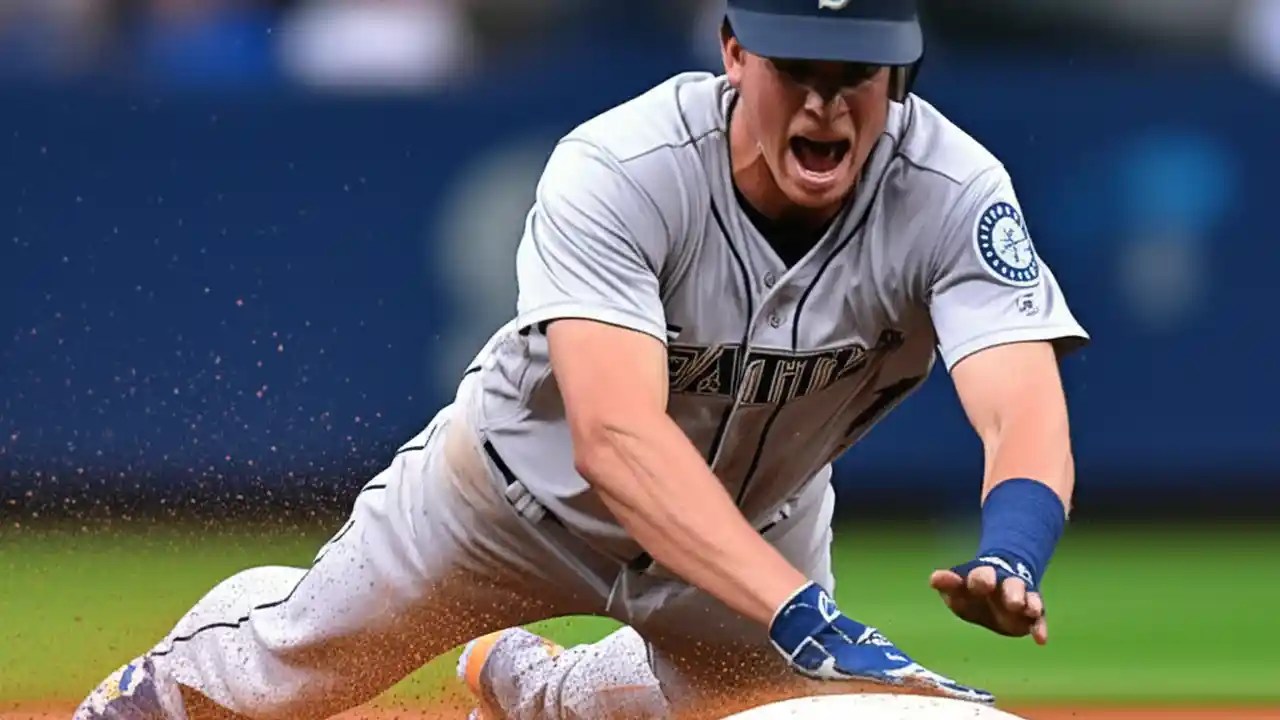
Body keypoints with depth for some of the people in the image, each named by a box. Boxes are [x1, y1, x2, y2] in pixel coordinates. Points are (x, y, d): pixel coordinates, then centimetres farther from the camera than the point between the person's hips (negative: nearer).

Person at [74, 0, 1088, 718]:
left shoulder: (956, 195, -33)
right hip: (530, 481, -2)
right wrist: (806, 617, -62)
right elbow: (616, 441, -50)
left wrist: (1006, 569, -69)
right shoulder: (615, 172, -39)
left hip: (757, 522, 2)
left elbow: (1028, 420, -46)